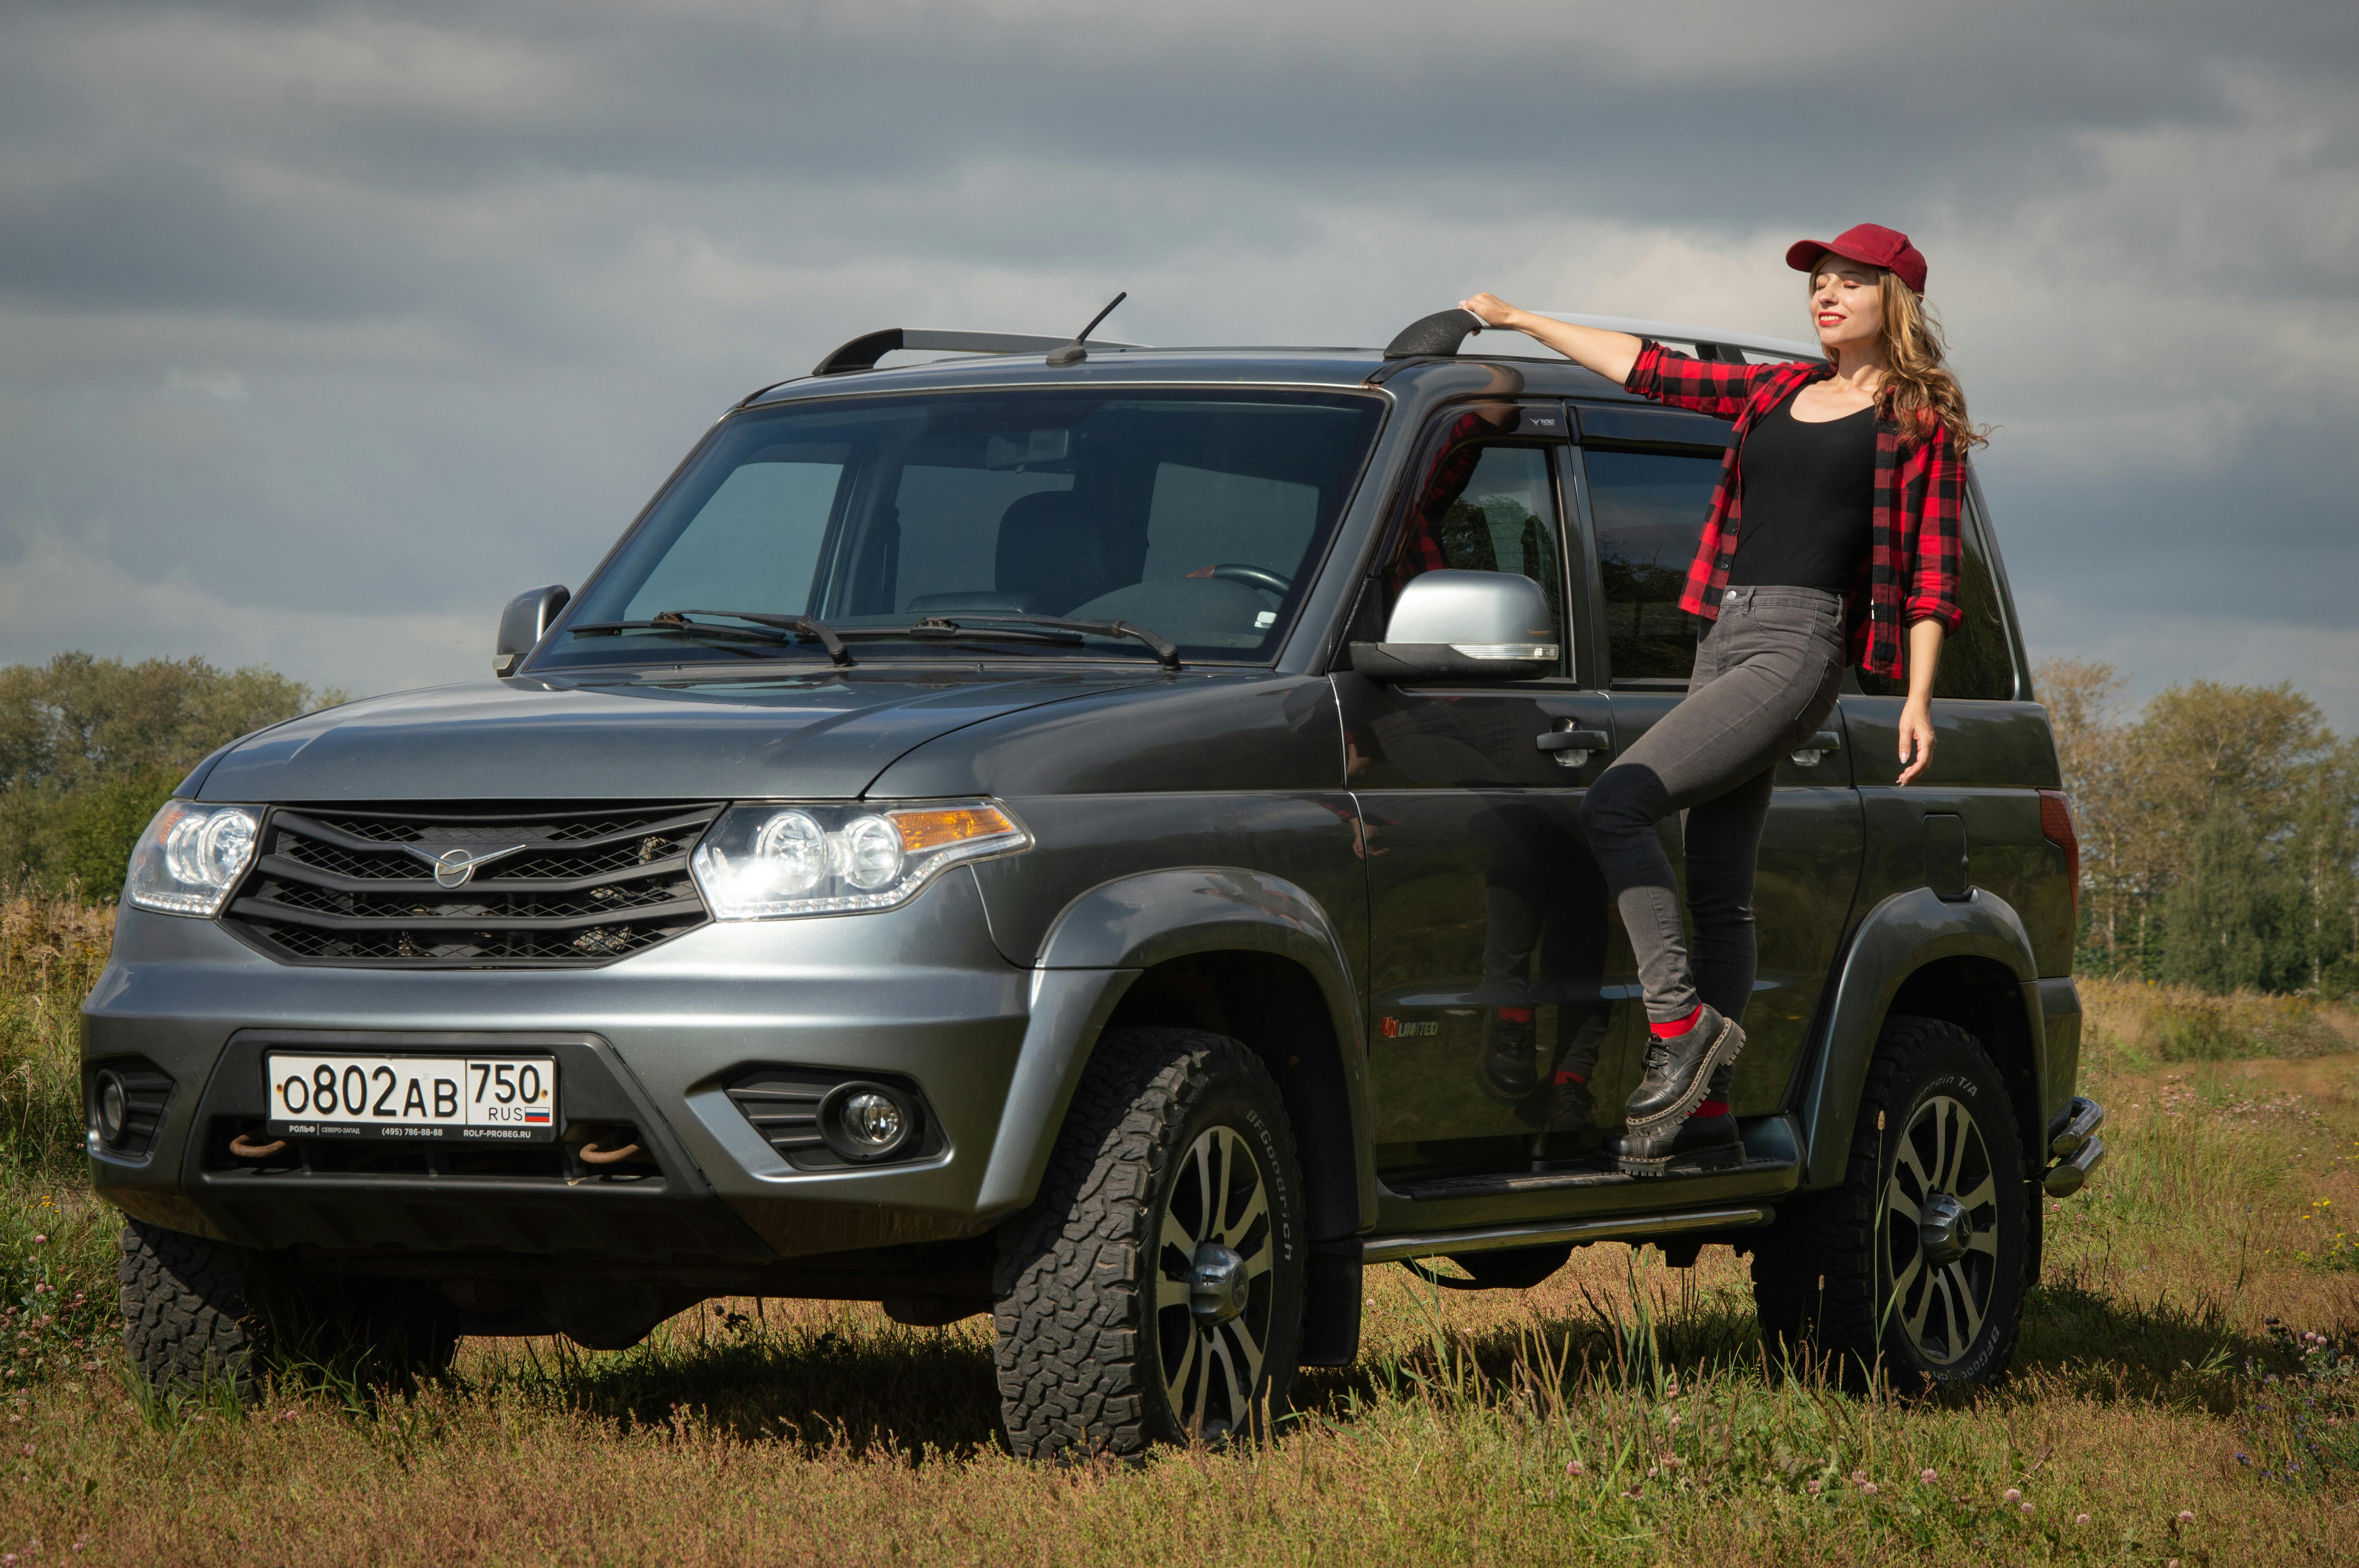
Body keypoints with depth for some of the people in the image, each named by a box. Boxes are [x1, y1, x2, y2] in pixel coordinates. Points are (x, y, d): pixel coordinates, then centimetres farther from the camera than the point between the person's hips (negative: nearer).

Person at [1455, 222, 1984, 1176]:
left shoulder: (1920, 421, 3)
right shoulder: (1776, 393, 20)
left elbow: (1932, 572, -1)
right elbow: (1649, 369, 25)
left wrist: (1918, 699, -10)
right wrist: (1518, 321, 27)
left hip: (1798, 647, -7)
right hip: (1723, 641, 7)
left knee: (1617, 803, -22)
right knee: (1718, 895, 3)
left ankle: (1681, 1021, -20)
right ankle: (1705, 1115, 3)